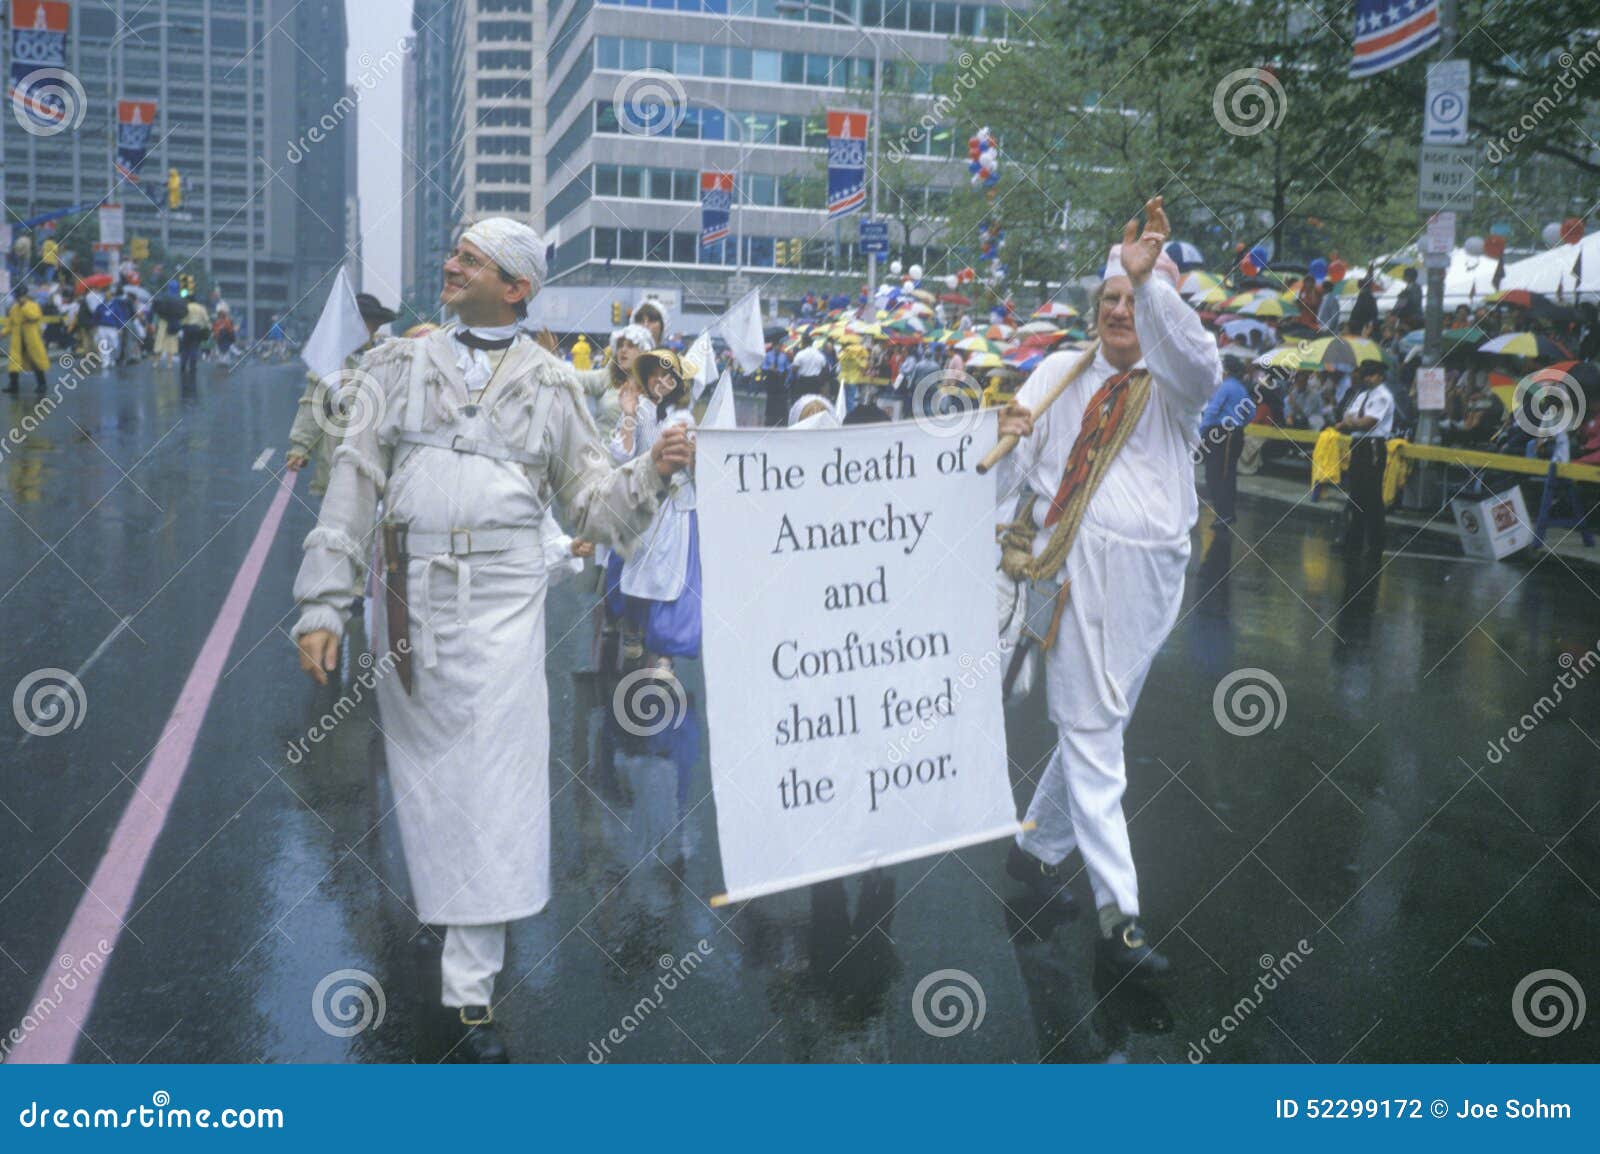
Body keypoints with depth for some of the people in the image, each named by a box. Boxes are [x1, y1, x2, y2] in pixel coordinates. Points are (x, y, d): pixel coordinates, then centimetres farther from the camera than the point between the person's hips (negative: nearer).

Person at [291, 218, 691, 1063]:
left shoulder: (549, 384, 9)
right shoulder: (400, 366, 10)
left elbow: (592, 504, 9)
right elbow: (353, 485, 4)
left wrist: (650, 475, -11)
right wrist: (322, 607, -3)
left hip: (501, 603, -1)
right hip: (409, 599, 2)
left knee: (493, 787, -5)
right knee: (424, 779, 10)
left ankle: (469, 989, 1)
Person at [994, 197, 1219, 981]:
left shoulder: (1173, 384, 9)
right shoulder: (1061, 372, 12)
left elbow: (1199, 362, -18)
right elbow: (1014, 476, 10)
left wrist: (1152, 279, -28)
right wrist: (1008, 438, -12)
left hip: (1152, 570, 2)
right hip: (1079, 561, -2)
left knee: (1097, 724, 13)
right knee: (1092, 732, -6)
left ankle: (1039, 847, 33)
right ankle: (1118, 916, -7)